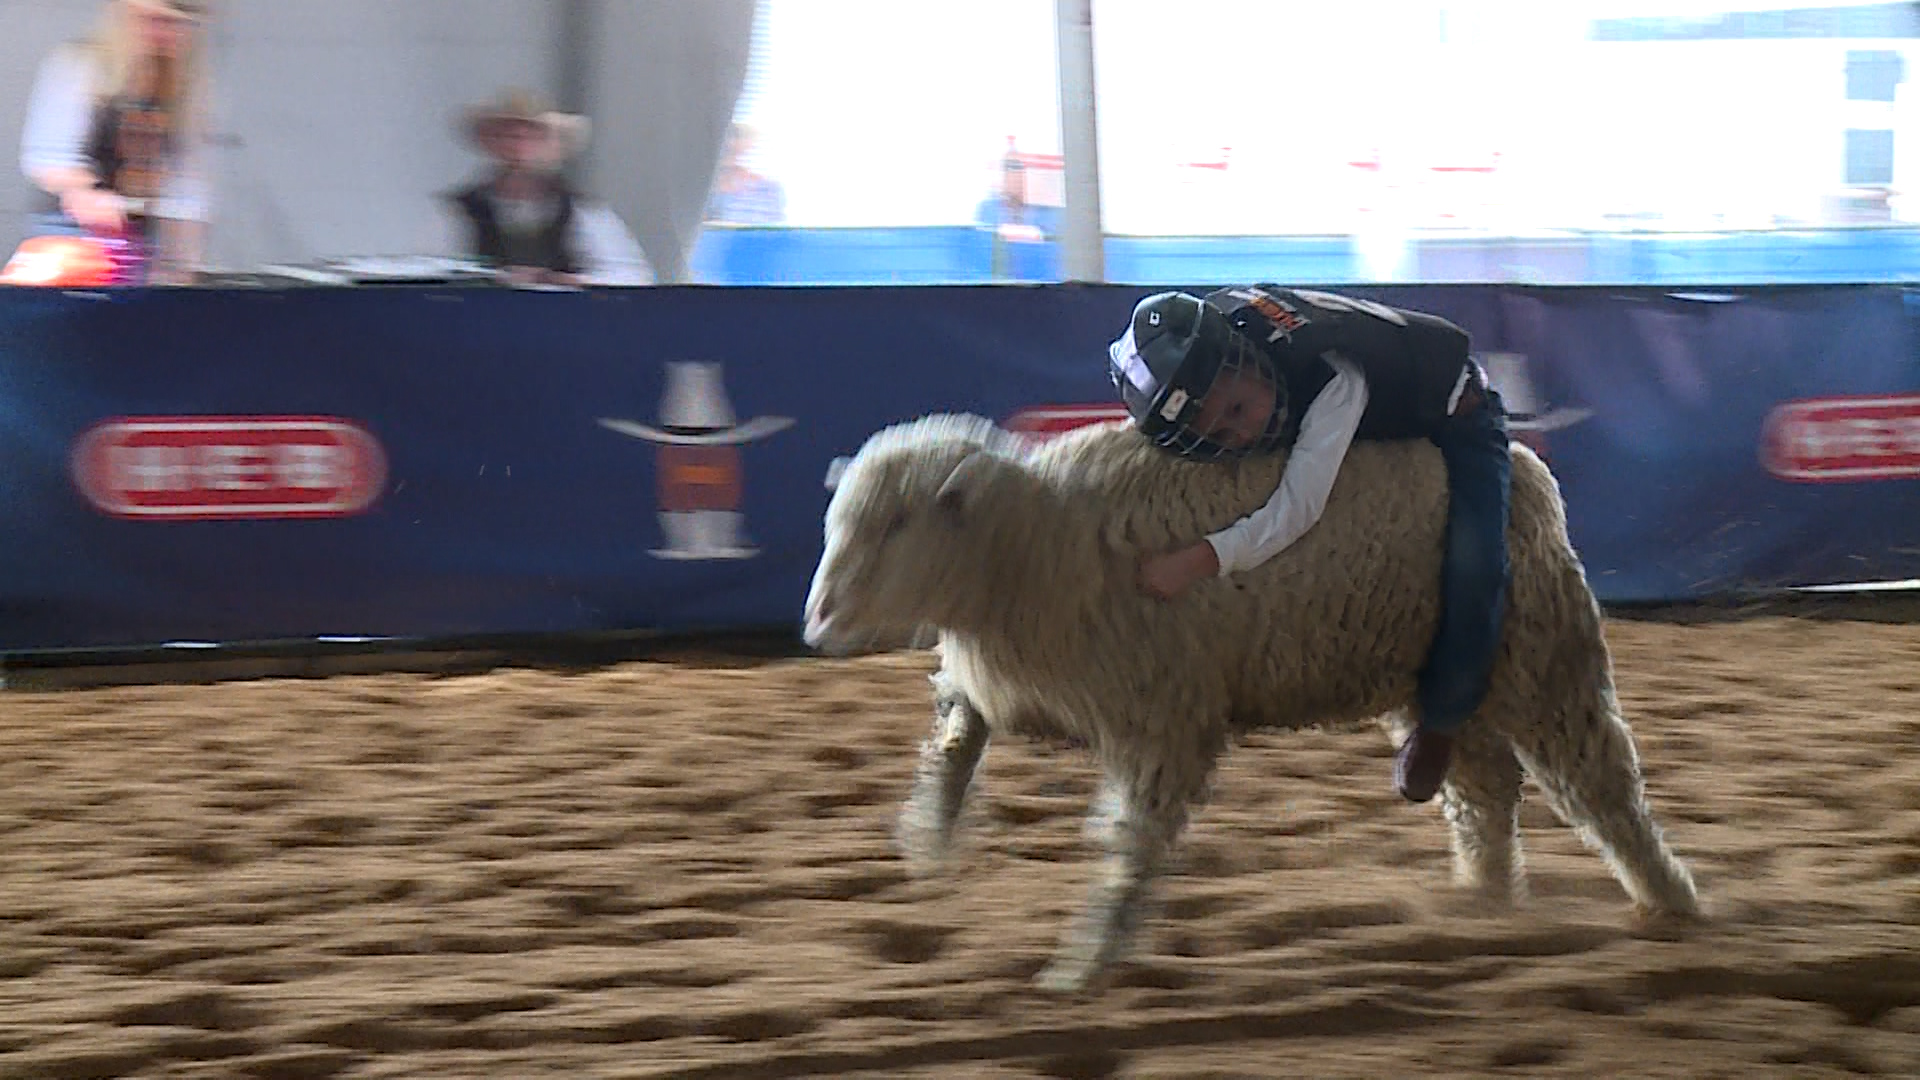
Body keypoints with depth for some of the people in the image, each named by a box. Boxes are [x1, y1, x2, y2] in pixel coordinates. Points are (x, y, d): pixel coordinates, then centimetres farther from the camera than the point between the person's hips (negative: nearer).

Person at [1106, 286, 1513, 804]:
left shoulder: (1335, 377, -45)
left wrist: (1195, 562, -55)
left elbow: (1297, 510, -48)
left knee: (1472, 568, -25)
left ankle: (1440, 722, -3)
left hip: (1457, 419, -7)